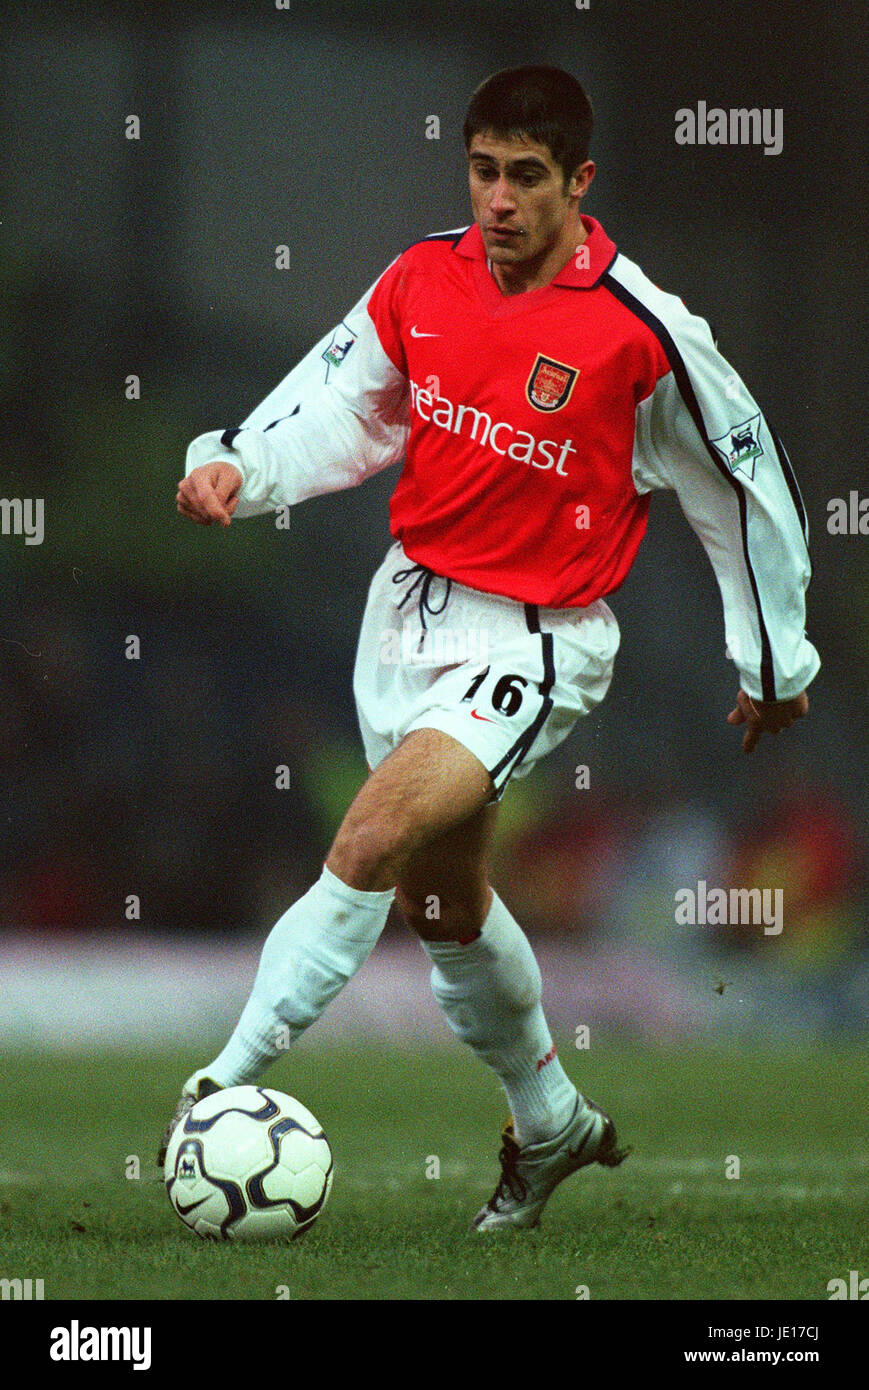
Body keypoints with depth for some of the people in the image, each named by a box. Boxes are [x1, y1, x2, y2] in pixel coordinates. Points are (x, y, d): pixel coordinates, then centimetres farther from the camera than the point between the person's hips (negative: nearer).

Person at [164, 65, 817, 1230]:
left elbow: (748, 480, -6)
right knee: (445, 905, 18)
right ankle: (551, 1125, 40)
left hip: (532, 643, -6)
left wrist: (774, 662, 3)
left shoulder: (642, 333, -18)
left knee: (369, 848, -25)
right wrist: (238, 469, -12)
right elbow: (341, 404, 9)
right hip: (410, 604, 6)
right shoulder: (423, 279, -4)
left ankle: (228, 1084, -18)